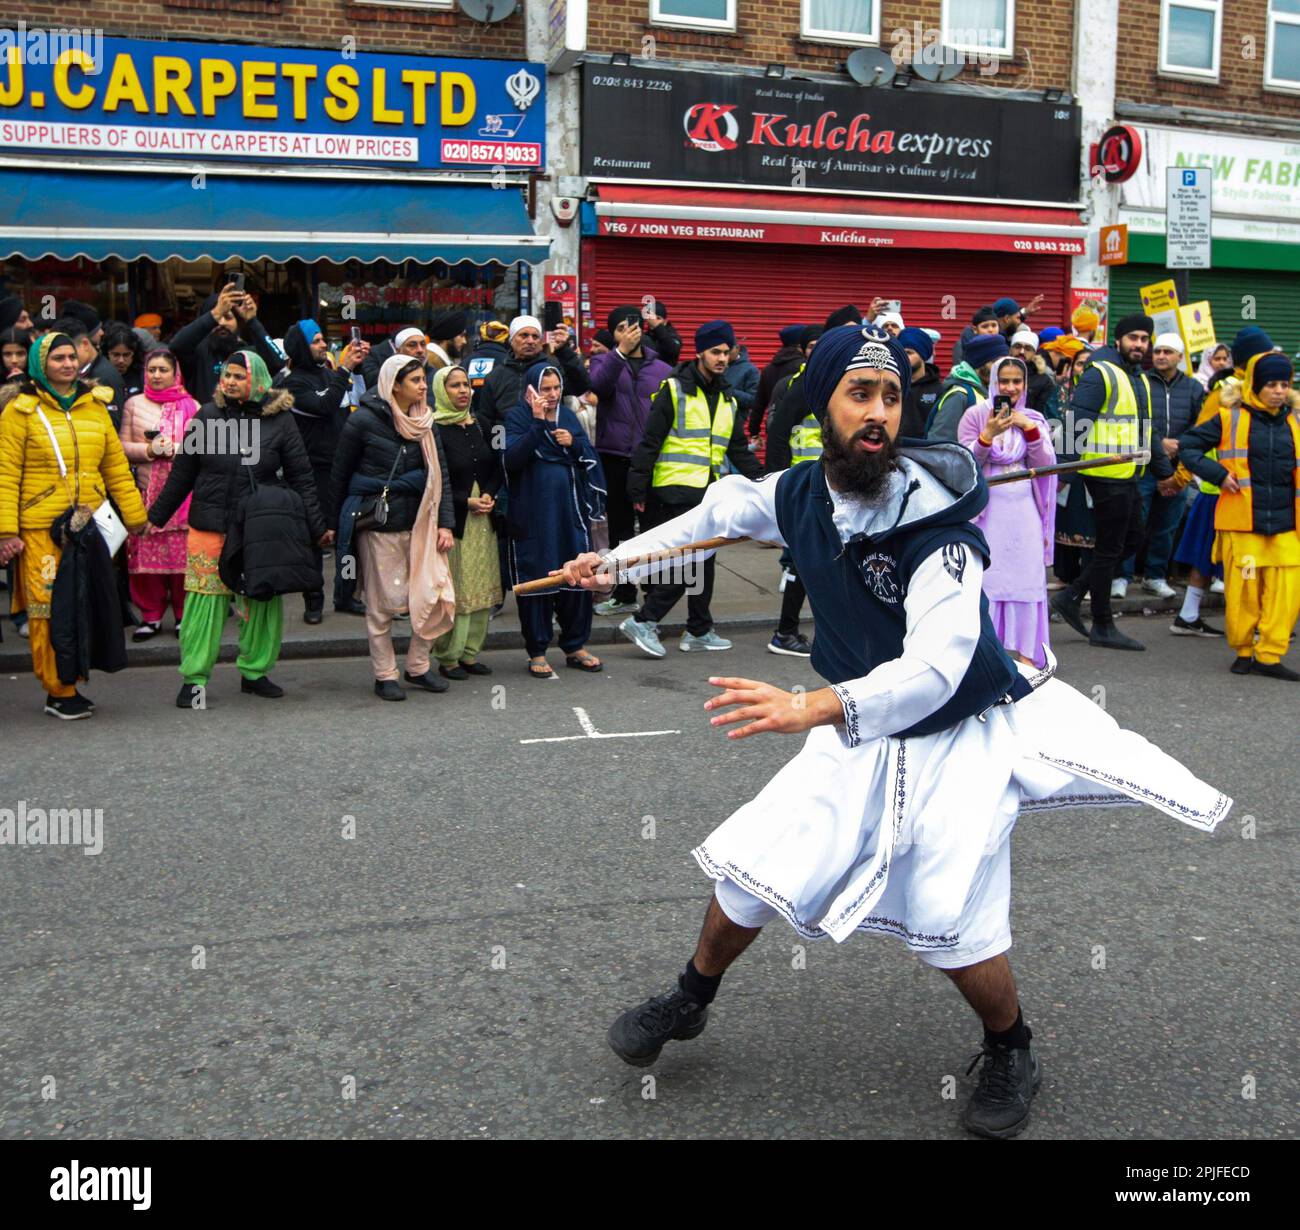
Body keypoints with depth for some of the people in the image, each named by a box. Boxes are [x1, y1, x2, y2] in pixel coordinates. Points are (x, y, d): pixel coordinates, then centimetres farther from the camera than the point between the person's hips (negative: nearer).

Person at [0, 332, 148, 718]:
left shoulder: (94, 405, 12)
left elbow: (116, 466, 14)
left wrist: (135, 517, 11)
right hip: (40, 529, -4)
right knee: (47, 609, -5)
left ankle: (68, 684, 19)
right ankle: (58, 693, 4)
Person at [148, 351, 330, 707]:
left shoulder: (279, 420, 0)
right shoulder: (207, 416, 3)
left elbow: (301, 478, 2)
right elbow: (181, 473, 11)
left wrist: (317, 527, -3)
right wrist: (156, 516, 12)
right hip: (209, 528, 0)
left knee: (263, 601, 6)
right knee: (204, 600, 0)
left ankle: (254, 671, 22)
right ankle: (195, 678, 9)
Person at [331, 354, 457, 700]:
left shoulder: (426, 424, 8)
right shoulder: (363, 421, -7)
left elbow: (440, 475, 7)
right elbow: (340, 475, 2)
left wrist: (445, 523, -2)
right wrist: (346, 521, 7)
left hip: (419, 522, 5)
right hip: (378, 525, -4)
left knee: (438, 599, -1)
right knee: (382, 606, 3)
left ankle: (418, 667, 18)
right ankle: (385, 675, 17)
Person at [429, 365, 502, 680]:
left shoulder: (479, 426, 12)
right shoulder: (433, 430, -7)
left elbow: (496, 468, 14)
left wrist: (489, 495, -5)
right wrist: (466, 501, -14)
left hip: (484, 518, 6)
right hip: (452, 521, -6)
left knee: (482, 588, 7)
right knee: (453, 591, -5)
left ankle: (470, 653, 15)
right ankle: (447, 657, 4)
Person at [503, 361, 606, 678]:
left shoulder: (568, 416, 11)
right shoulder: (517, 417, -3)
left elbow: (591, 459, 10)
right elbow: (512, 459, -19)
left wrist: (574, 443, -9)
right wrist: (538, 422, -26)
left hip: (569, 510, 4)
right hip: (532, 513, -4)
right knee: (535, 579, 0)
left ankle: (575, 647, 18)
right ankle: (537, 652, 10)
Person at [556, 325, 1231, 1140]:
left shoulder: (938, 521, -27)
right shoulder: (799, 494, -10)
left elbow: (935, 669, -37)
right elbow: (717, 515, 12)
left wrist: (813, 707, -51)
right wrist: (614, 563, 11)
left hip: (961, 733, -4)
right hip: (862, 736, 5)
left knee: (955, 930, -8)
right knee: (753, 871, 2)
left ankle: (1012, 1055, 24)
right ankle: (688, 1003, 30)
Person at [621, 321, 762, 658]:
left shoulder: (726, 400, 16)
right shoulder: (675, 390, -7)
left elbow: (739, 450, 22)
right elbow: (649, 442, -9)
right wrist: (638, 489, -13)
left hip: (707, 491, 8)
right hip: (676, 490, -8)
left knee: (703, 563, 11)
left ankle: (699, 631, 20)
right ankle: (643, 621, -5)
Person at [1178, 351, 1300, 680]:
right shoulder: (1230, 419, 0)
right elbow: (1186, 446, 2)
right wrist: (1218, 475, -8)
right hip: (1241, 522, -3)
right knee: (1243, 590, 1)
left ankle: (1269, 655, 4)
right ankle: (1243, 651, 18)